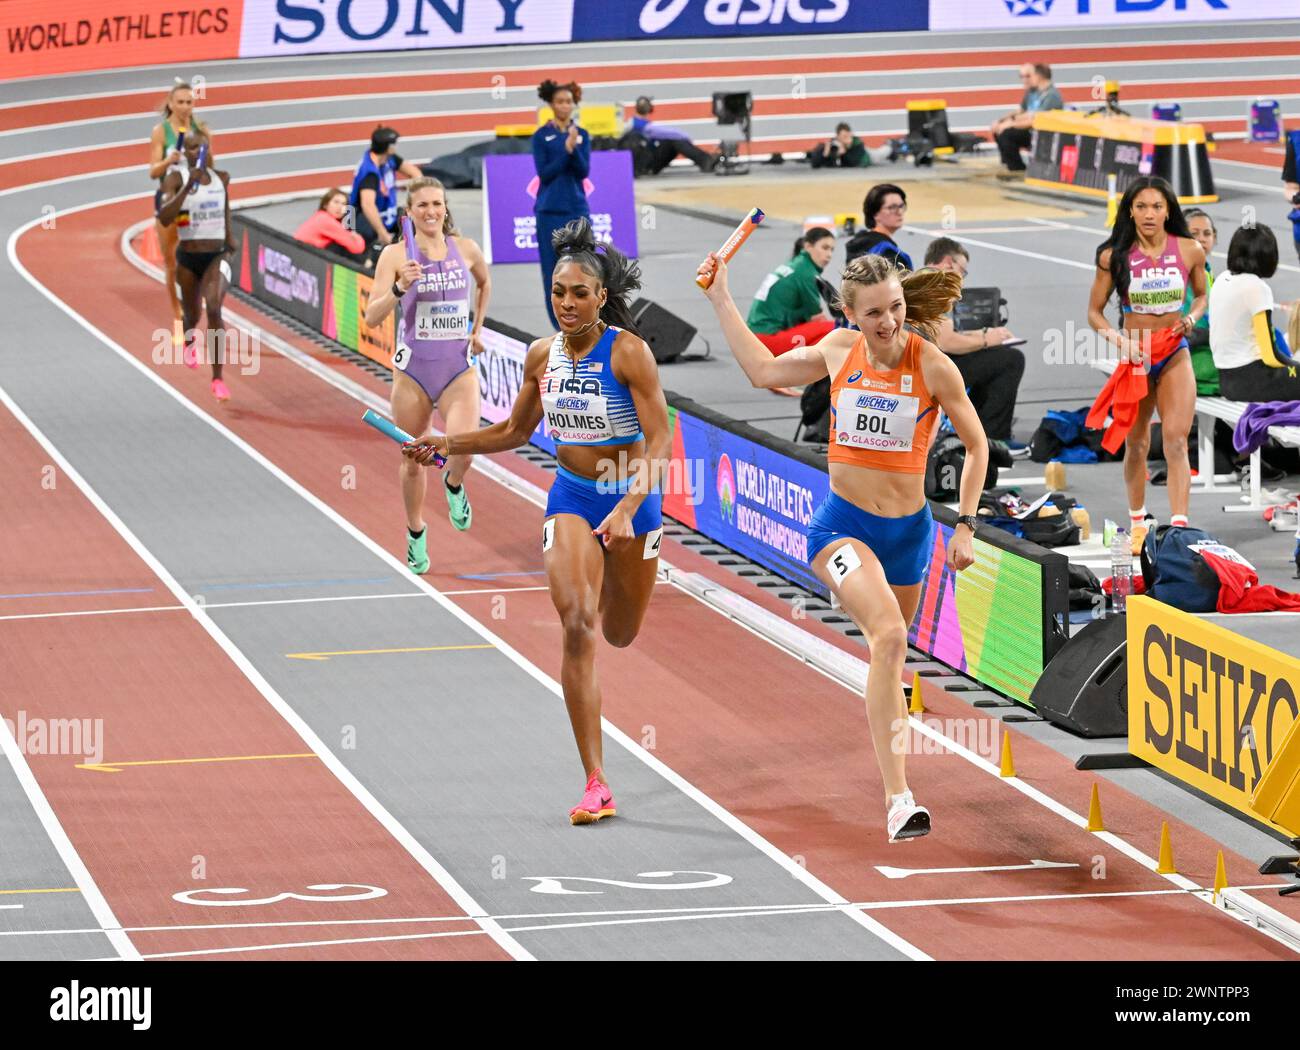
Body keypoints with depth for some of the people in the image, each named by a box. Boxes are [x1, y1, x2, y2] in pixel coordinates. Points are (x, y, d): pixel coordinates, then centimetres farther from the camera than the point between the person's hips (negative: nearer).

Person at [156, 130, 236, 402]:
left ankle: (218, 379, -20)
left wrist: (230, 234, 20)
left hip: (217, 255, 0)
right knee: (192, 315, 18)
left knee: (214, 308, -24)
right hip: (188, 257, 0)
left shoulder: (221, 178, 2)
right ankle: (190, 339, 59)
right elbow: (164, 218, -25)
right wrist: (188, 186, -31)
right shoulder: (176, 178, -10)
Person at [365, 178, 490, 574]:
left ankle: (453, 485, 15)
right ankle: (416, 534, 34)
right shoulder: (395, 255, -6)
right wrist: (400, 289, -26)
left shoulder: (466, 249, 1)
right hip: (413, 370, 0)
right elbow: (372, 317, -12)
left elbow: (484, 283, 25)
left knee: (463, 448, -22)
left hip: (459, 368, 1)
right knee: (413, 462, 10)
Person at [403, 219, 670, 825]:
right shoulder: (543, 356, -2)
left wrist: (628, 509, -32)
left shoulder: (628, 352, -17)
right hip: (571, 497, 2)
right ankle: (596, 786, -20)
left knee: (619, 635, 15)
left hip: (631, 496, -2)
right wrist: (448, 444, 2)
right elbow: (515, 432, 15)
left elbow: (661, 442, -20)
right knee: (576, 624, -19)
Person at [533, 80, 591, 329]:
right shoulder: (542, 136, 0)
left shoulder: (582, 135, 7)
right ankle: (561, 325, 7)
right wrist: (566, 150, -16)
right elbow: (544, 173, -7)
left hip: (577, 209, 2)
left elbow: (584, 171, -2)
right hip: (551, 211, -2)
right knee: (554, 271, 0)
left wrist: (575, 148, -19)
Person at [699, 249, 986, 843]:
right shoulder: (837, 351, -1)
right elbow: (763, 370, 16)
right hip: (841, 525, -1)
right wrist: (721, 300, 17)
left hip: (907, 529, 1)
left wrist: (966, 525, 1)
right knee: (888, 635, -25)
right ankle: (898, 799, -32)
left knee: (890, 652, 15)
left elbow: (975, 444, 4)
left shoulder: (934, 367, -8)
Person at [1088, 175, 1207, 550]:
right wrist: (1116, 338, -17)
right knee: (1136, 445, 12)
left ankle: (1180, 529, -21)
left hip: (1175, 355, 0)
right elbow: (1094, 312, 1)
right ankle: (1138, 523, 32)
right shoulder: (1114, 256, -7)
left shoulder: (1190, 251, -4)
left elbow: (1201, 295, 15)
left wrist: (1192, 318, -6)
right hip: (1134, 356, 0)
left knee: (1176, 441, -14)